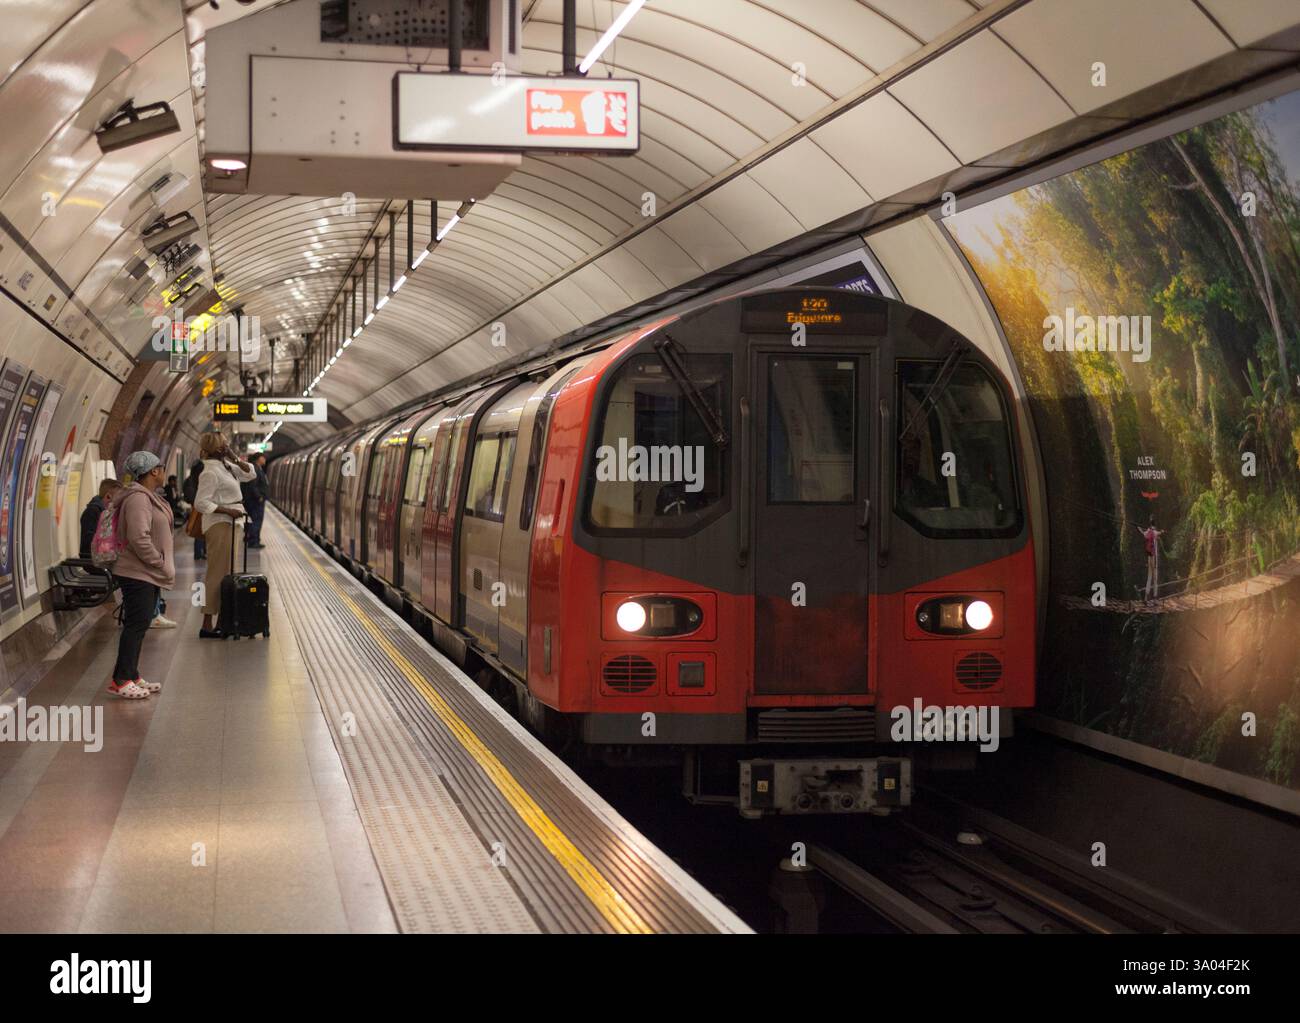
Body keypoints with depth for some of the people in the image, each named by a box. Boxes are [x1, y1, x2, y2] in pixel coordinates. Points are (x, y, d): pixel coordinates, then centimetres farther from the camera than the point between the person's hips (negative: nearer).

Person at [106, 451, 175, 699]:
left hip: (148, 575, 11)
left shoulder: (148, 497, 17)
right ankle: (120, 681, -8)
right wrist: (162, 566, -18)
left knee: (139, 625, 14)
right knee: (136, 624, -10)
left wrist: (164, 567, 15)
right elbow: (139, 539, -26)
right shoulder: (137, 499, -17)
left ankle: (131, 677, 20)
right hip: (138, 574, -11)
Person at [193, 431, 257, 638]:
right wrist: (228, 511, -21)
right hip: (219, 525, -10)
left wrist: (235, 459, 3)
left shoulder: (226, 466, 12)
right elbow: (201, 502, -20)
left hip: (230, 524, 10)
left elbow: (251, 474, 16)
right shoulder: (211, 472, -16)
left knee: (227, 574, 12)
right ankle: (208, 625, -9)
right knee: (218, 574, -10)